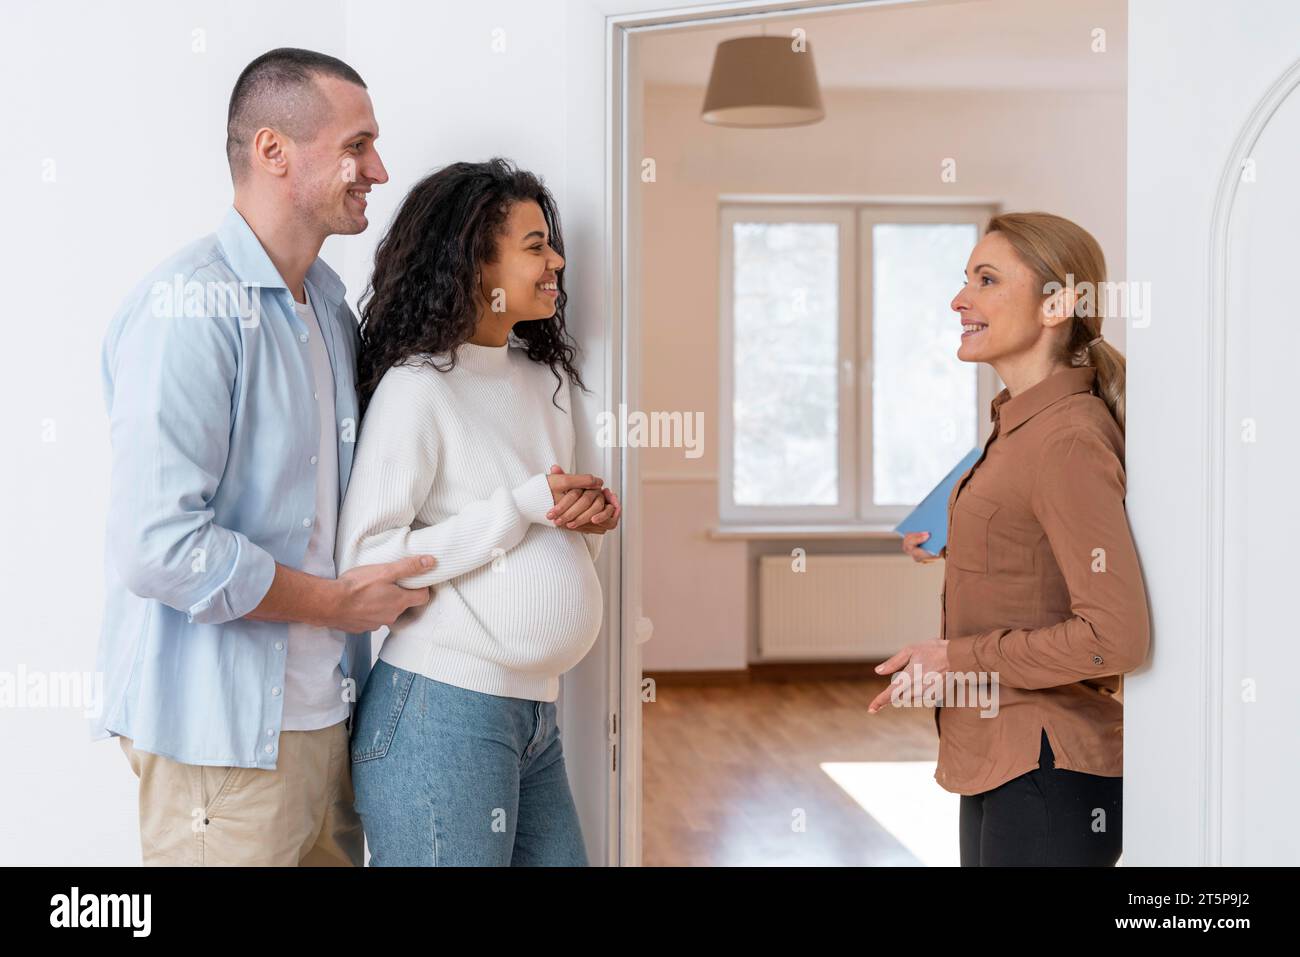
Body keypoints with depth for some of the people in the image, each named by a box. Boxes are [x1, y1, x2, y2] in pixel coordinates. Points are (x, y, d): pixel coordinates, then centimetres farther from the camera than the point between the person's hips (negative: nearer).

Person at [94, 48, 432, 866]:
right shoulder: (191, 306, -17)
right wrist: (337, 602, -13)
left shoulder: (331, 307, 12)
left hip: (322, 707, 9)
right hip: (221, 729, -8)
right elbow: (156, 545, -25)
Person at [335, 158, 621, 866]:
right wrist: (522, 507, -17)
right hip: (442, 709, -8)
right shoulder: (416, 385, -10)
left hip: (534, 712, 8)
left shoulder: (546, 375, 15)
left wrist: (593, 517, 1)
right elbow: (365, 556, -17)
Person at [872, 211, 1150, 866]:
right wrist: (952, 544, 13)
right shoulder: (1023, 425, 11)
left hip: (1048, 778, -10)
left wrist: (956, 659, -17)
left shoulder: (1068, 441, -19)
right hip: (997, 763, 10)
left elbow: (1115, 636, -24)